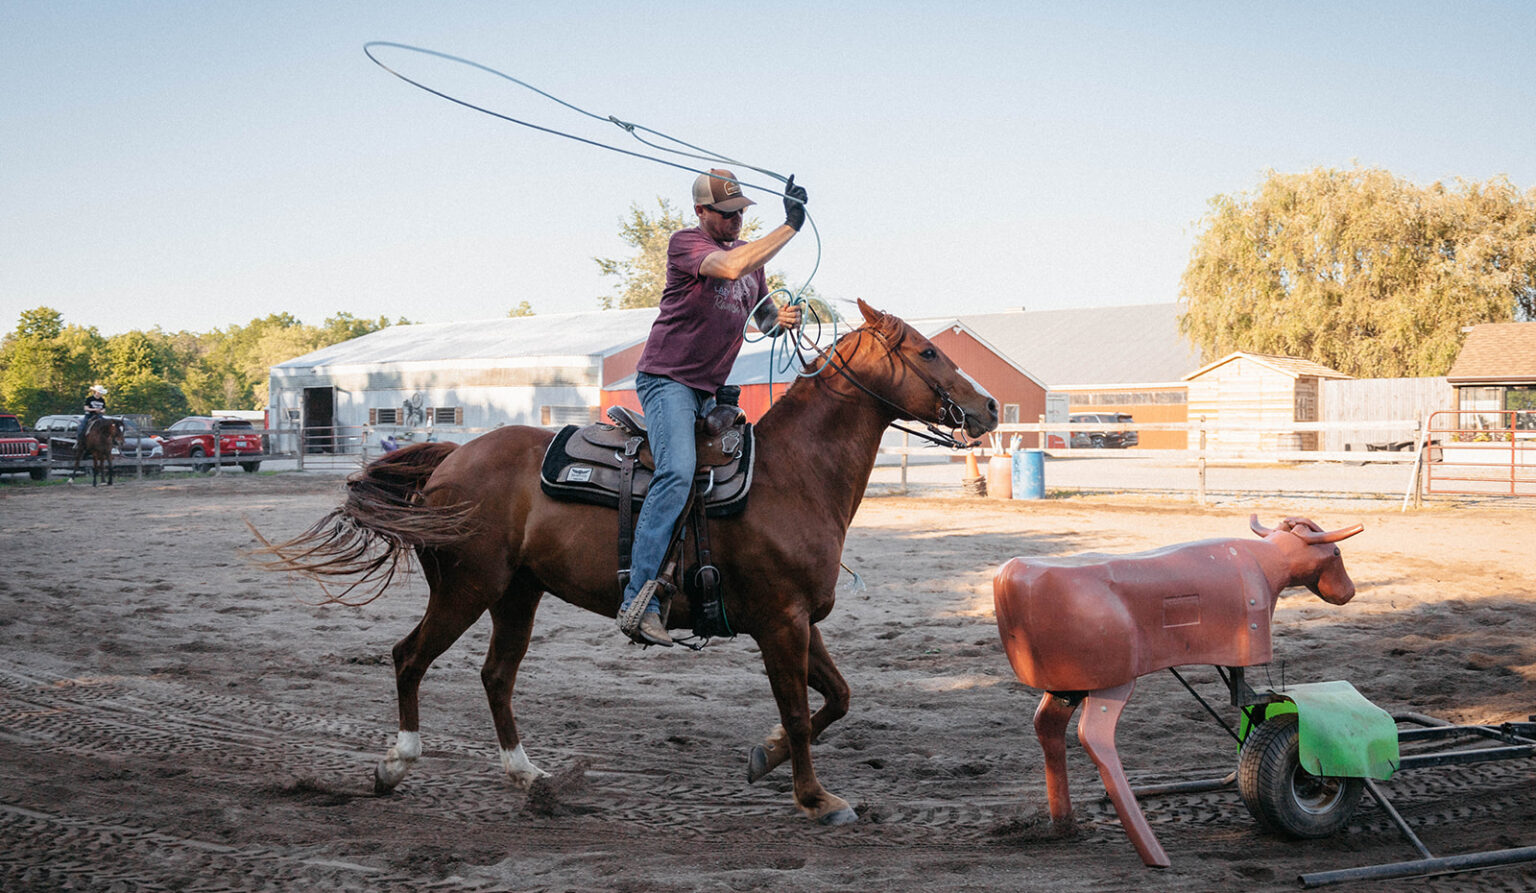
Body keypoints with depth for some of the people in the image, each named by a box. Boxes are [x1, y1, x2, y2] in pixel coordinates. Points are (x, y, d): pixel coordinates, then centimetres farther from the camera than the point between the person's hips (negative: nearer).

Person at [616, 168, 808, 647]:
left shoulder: (750, 250, 16)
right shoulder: (685, 242, -8)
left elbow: (762, 315, 23)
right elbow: (729, 268, -29)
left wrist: (779, 317, -2)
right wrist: (789, 226, -26)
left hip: (709, 390, 9)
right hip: (667, 378, -9)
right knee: (677, 472, -27)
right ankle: (639, 602, -34)